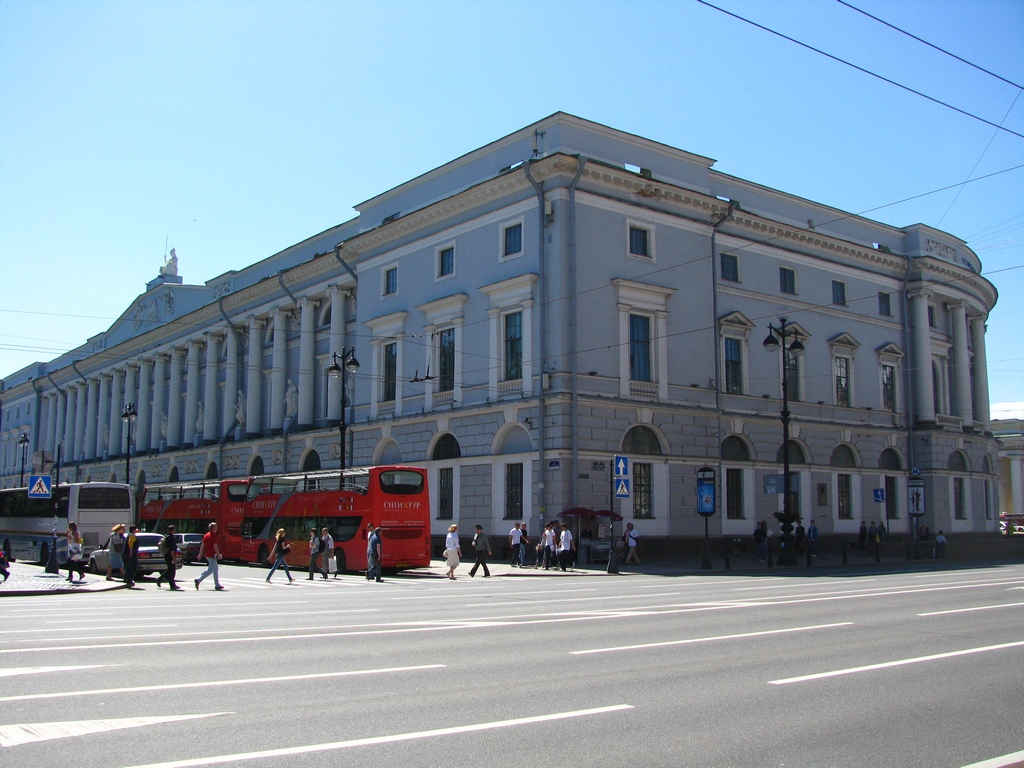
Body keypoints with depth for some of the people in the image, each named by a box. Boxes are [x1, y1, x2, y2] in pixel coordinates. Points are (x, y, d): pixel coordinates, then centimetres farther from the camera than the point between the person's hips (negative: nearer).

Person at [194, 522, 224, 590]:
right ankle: (198, 580, -17)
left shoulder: (206, 535, 10)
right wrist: (218, 555, -17)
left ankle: (217, 585, 18)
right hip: (212, 555, -9)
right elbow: (215, 546, -20)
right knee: (210, 570, -6)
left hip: (207, 555, 9)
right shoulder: (214, 536, -15)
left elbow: (203, 545, 11)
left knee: (216, 569, 16)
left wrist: (200, 554, 13)